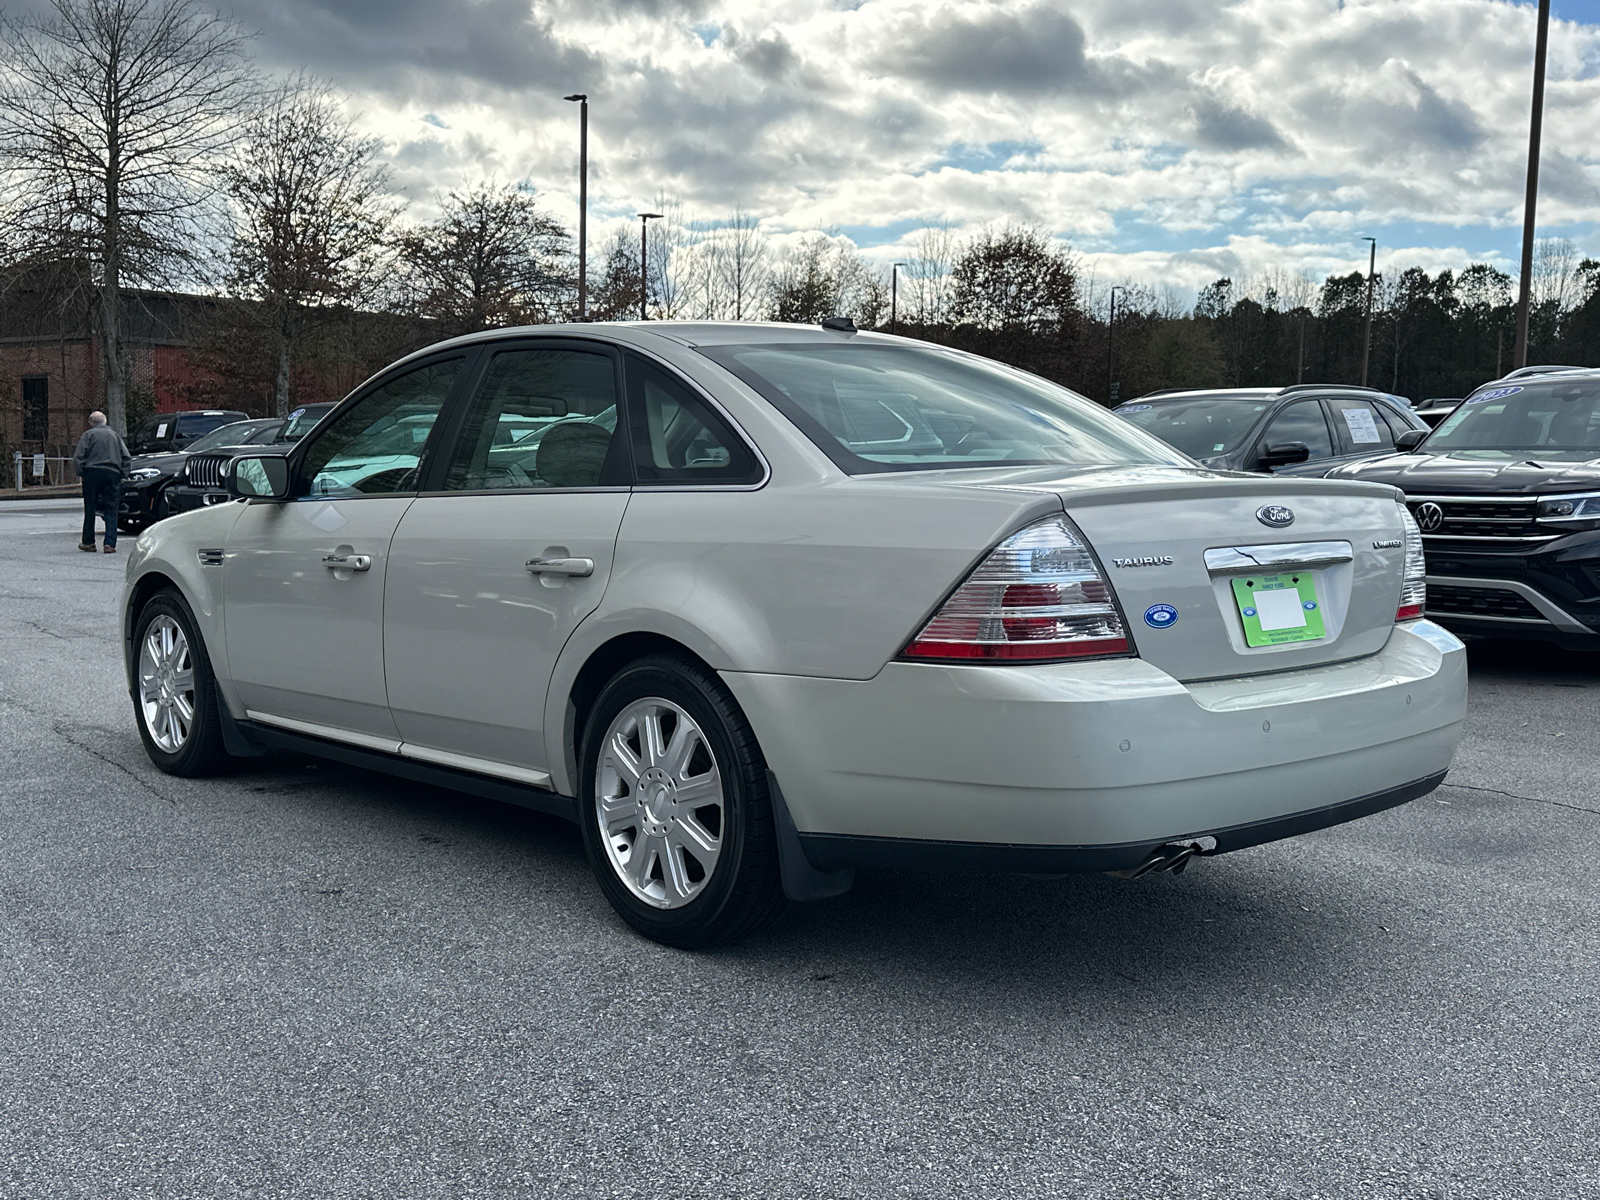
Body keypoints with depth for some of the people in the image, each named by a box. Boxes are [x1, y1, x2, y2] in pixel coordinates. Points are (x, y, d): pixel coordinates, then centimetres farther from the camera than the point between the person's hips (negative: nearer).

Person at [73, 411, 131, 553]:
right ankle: (110, 544, -10)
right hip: (113, 474, 2)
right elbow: (127, 458, 10)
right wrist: (121, 473, 12)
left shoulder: (88, 434, 7)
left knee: (90, 509, 8)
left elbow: (79, 457, -4)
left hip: (92, 473, -2)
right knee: (111, 510, 1)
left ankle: (88, 542, 13)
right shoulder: (114, 435, 17)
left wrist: (81, 473, 6)